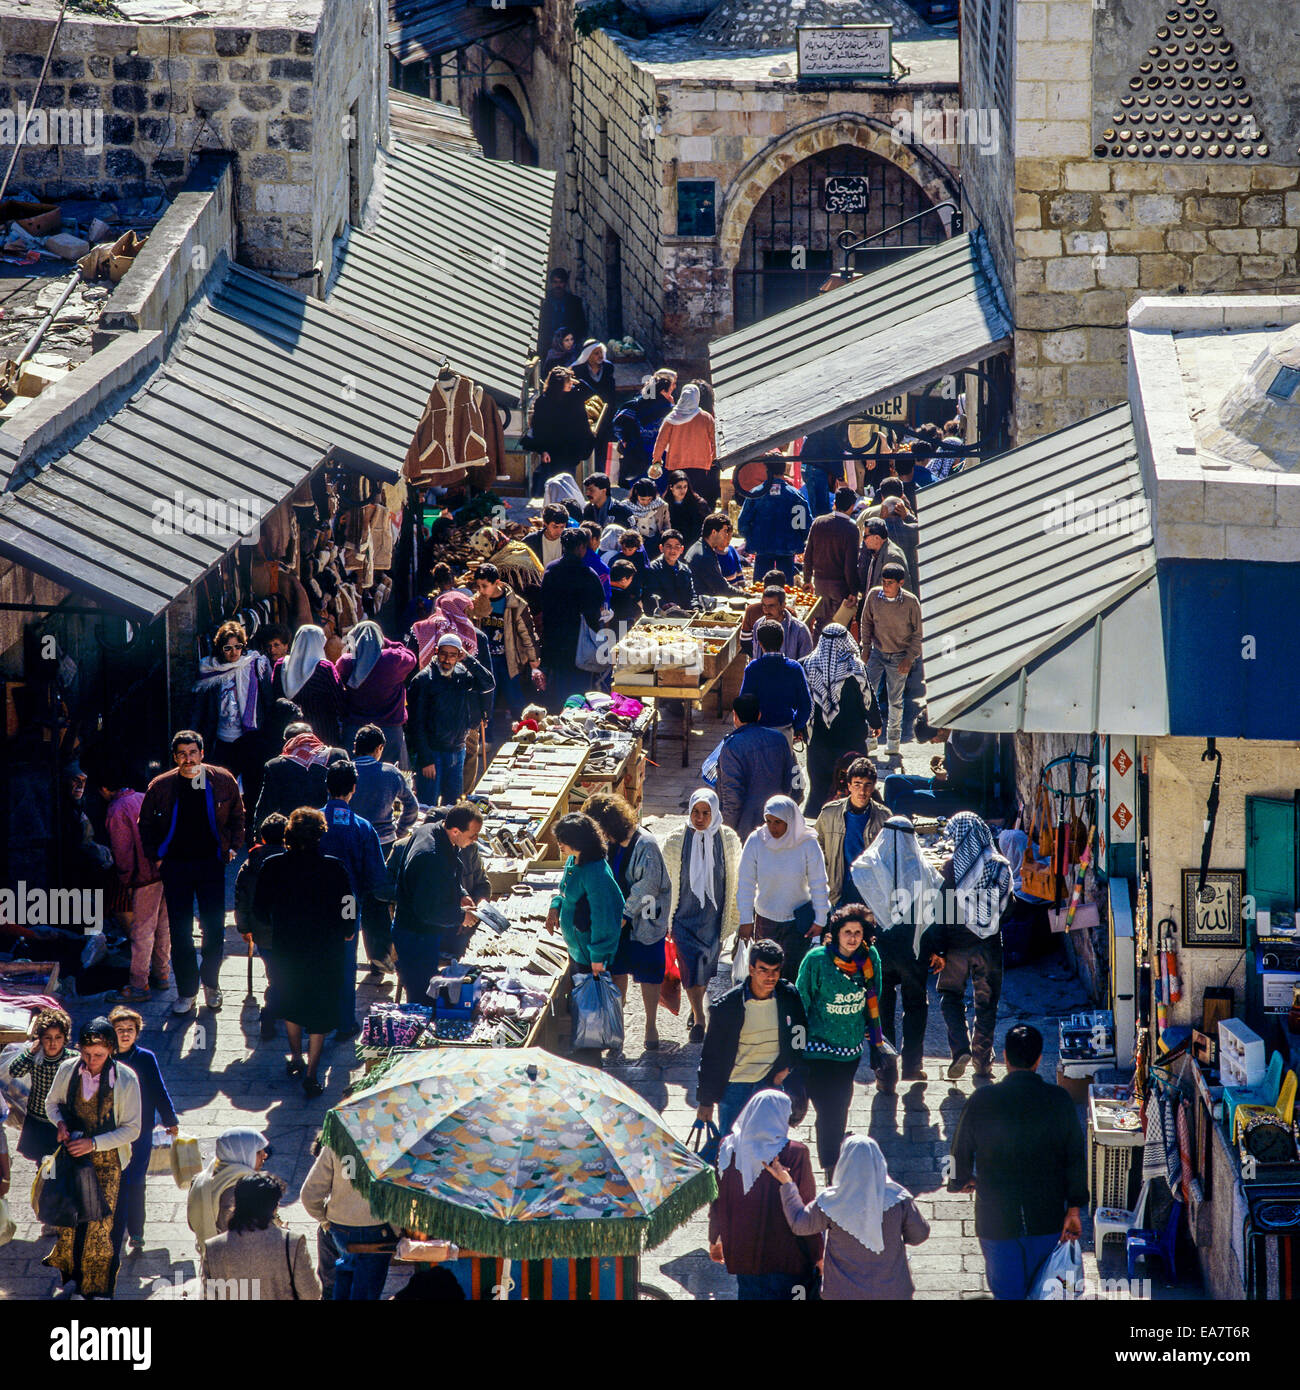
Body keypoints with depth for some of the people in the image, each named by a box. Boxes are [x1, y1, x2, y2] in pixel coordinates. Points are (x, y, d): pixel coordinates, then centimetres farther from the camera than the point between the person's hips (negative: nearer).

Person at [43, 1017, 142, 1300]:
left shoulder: (125, 1080, -15)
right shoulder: (68, 1070, -6)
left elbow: (132, 1129, -11)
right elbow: (52, 1104, 11)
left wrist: (93, 1143, -20)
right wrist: (60, 1123, -11)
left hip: (107, 1162, -3)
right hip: (73, 1159, 3)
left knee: (100, 1226, -1)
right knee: (69, 1220, 10)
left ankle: (97, 1289, 15)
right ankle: (72, 1275, 34)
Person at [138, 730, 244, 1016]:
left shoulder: (222, 781, -2)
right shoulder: (161, 786, -3)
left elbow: (237, 817, 12)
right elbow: (146, 824, 10)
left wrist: (232, 847, 2)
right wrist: (155, 856, 3)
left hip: (211, 864, 0)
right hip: (176, 865, 0)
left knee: (214, 929, 2)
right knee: (179, 931, 3)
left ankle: (211, 984, 22)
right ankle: (186, 991, 14)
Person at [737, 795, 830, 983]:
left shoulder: (807, 844, -15)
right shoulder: (755, 841, -12)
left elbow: (818, 884, -5)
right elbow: (746, 883, -5)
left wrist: (820, 919, -2)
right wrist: (746, 920, -3)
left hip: (798, 919, -2)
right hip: (765, 918, 2)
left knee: (791, 972, -6)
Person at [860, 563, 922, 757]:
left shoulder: (910, 602, -15)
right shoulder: (874, 596, -8)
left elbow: (918, 633, -5)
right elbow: (866, 623, 7)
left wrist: (909, 658, -10)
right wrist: (866, 648, 3)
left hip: (899, 657, -2)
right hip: (877, 652, 2)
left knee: (895, 700, 7)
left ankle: (893, 741, 22)